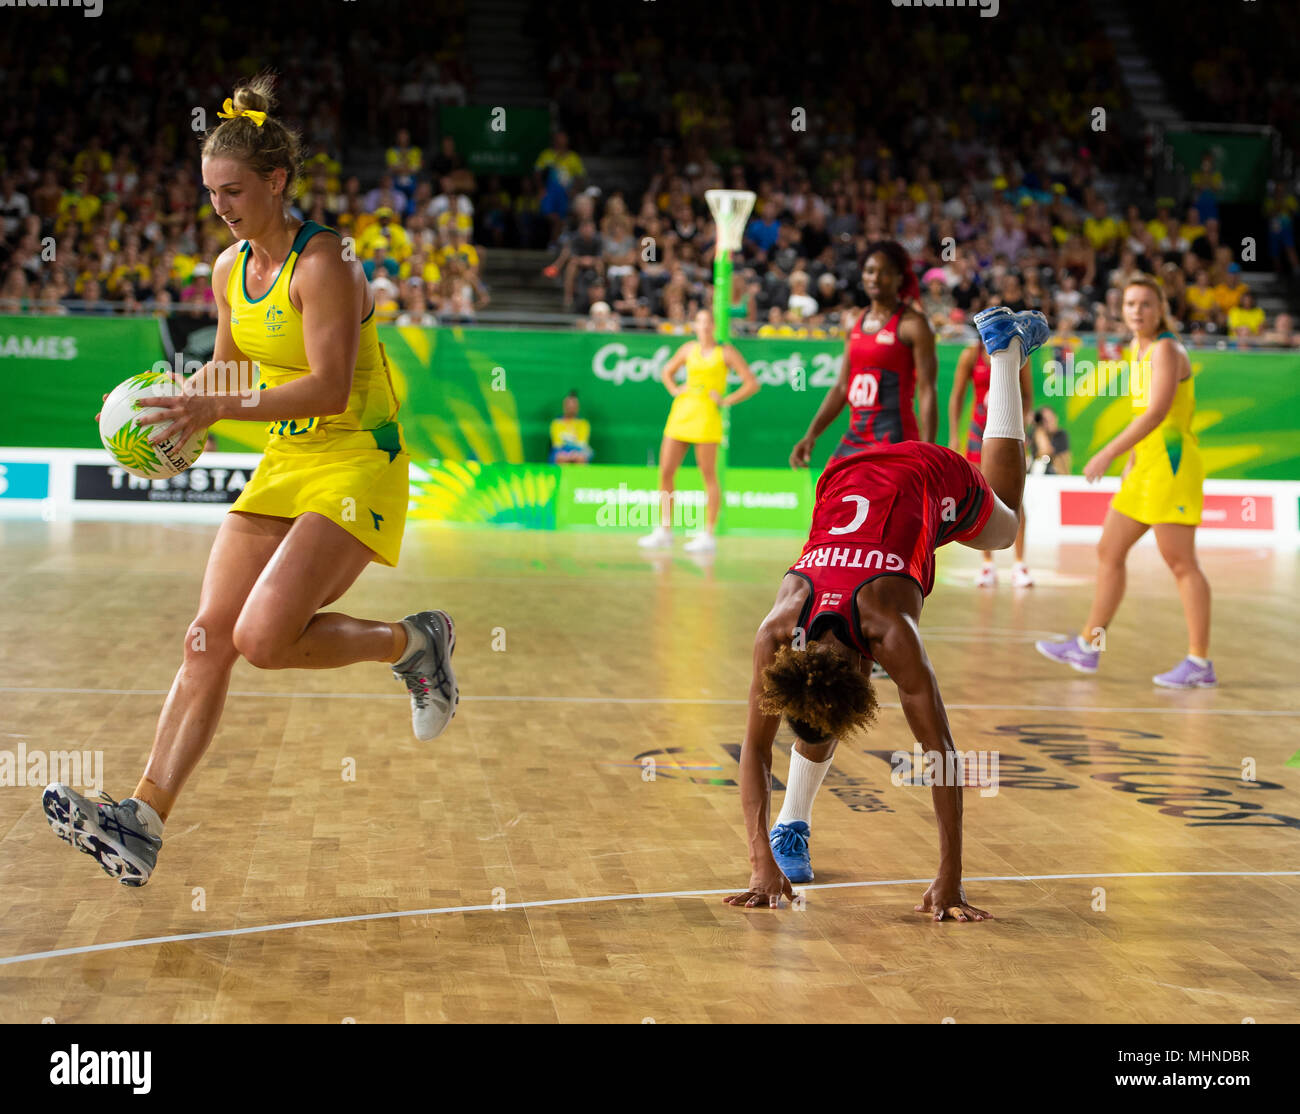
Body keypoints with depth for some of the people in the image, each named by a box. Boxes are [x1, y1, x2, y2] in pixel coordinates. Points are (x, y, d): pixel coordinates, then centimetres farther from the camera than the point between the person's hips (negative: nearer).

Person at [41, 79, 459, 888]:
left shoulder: (322, 263, -17)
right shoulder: (231, 268, 8)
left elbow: (330, 388, -25)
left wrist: (216, 410, -29)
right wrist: (175, 407, 3)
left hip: (359, 464, -8)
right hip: (285, 462, 8)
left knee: (263, 638, -21)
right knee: (208, 637, -4)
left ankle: (413, 642, 5)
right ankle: (143, 825, -5)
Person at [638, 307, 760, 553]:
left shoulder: (725, 352, 1)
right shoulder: (689, 349, 13)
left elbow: (752, 383, -2)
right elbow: (668, 371, 29)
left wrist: (726, 401, -8)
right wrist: (675, 390, 11)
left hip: (707, 416, -5)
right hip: (680, 413, 5)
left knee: (709, 476, -4)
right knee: (665, 472, 1)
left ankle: (708, 536, -2)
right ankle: (664, 531, 9)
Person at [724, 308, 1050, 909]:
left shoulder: (890, 633, -41)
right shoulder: (777, 633, -34)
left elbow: (940, 752, -39)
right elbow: (755, 747, -26)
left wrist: (950, 881, -41)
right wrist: (763, 863, -35)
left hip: (933, 477, -2)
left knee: (1003, 525, 33)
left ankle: (1004, 344, 45)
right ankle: (792, 827, 11)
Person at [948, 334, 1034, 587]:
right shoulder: (971, 355, -3)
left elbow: (1028, 395, 3)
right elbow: (956, 397, 1)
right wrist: (954, 436, -5)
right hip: (980, 430, 1)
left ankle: (1020, 564, -4)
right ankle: (987, 563, 9)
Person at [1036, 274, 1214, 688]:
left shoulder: (1166, 350, -13)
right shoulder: (1137, 350, 15)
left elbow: (1157, 413, -23)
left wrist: (1108, 454, -25)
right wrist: (1130, 460, 20)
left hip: (1172, 463, -10)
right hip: (1146, 465, 10)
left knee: (1180, 562, -9)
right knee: (1108, 552, 12)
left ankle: (1200, 663, -5)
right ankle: (1088, 646, 21)